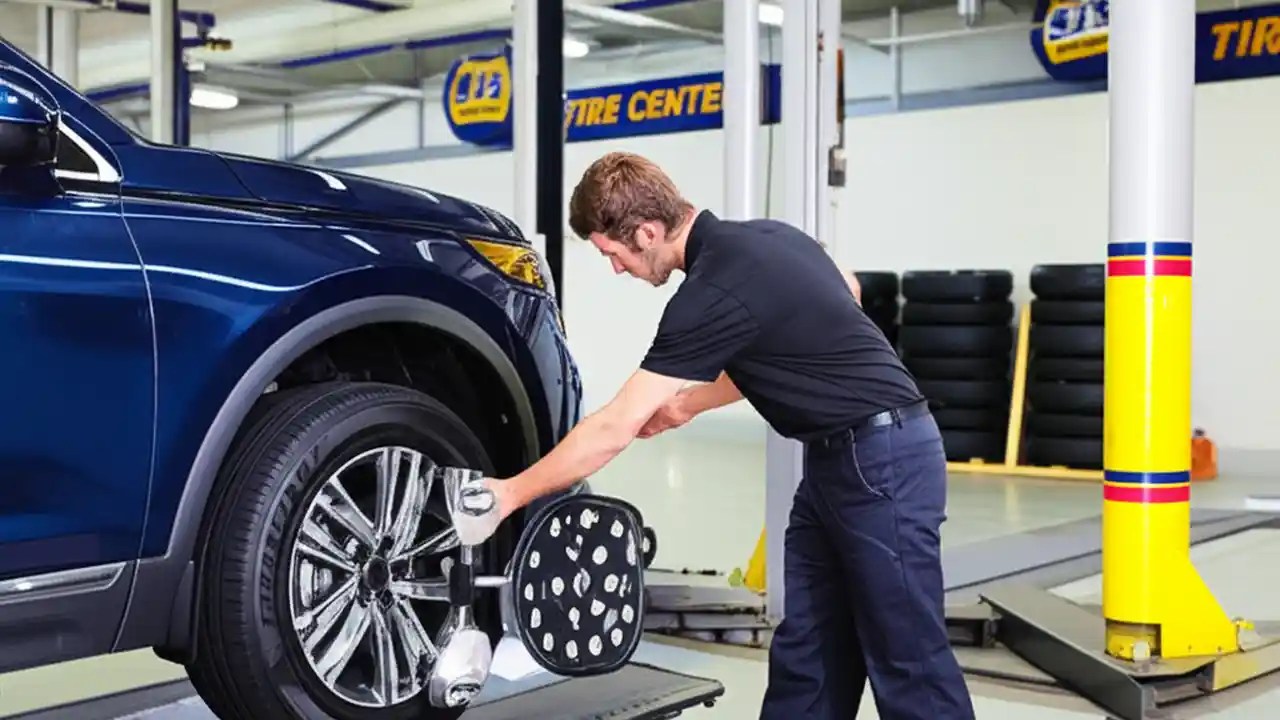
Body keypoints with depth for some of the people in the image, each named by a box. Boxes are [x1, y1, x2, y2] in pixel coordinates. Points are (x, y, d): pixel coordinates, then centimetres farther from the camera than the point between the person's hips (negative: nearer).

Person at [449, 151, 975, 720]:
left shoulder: (715, 290, -21)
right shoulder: (762, 238, 6)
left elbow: (615, 428, -19)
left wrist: (511, 493, -7)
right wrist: (691, 401, 18)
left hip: (884, 460, -10)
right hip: (838, 458, 10)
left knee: (906, 656, -1)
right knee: (803, 651, 11)